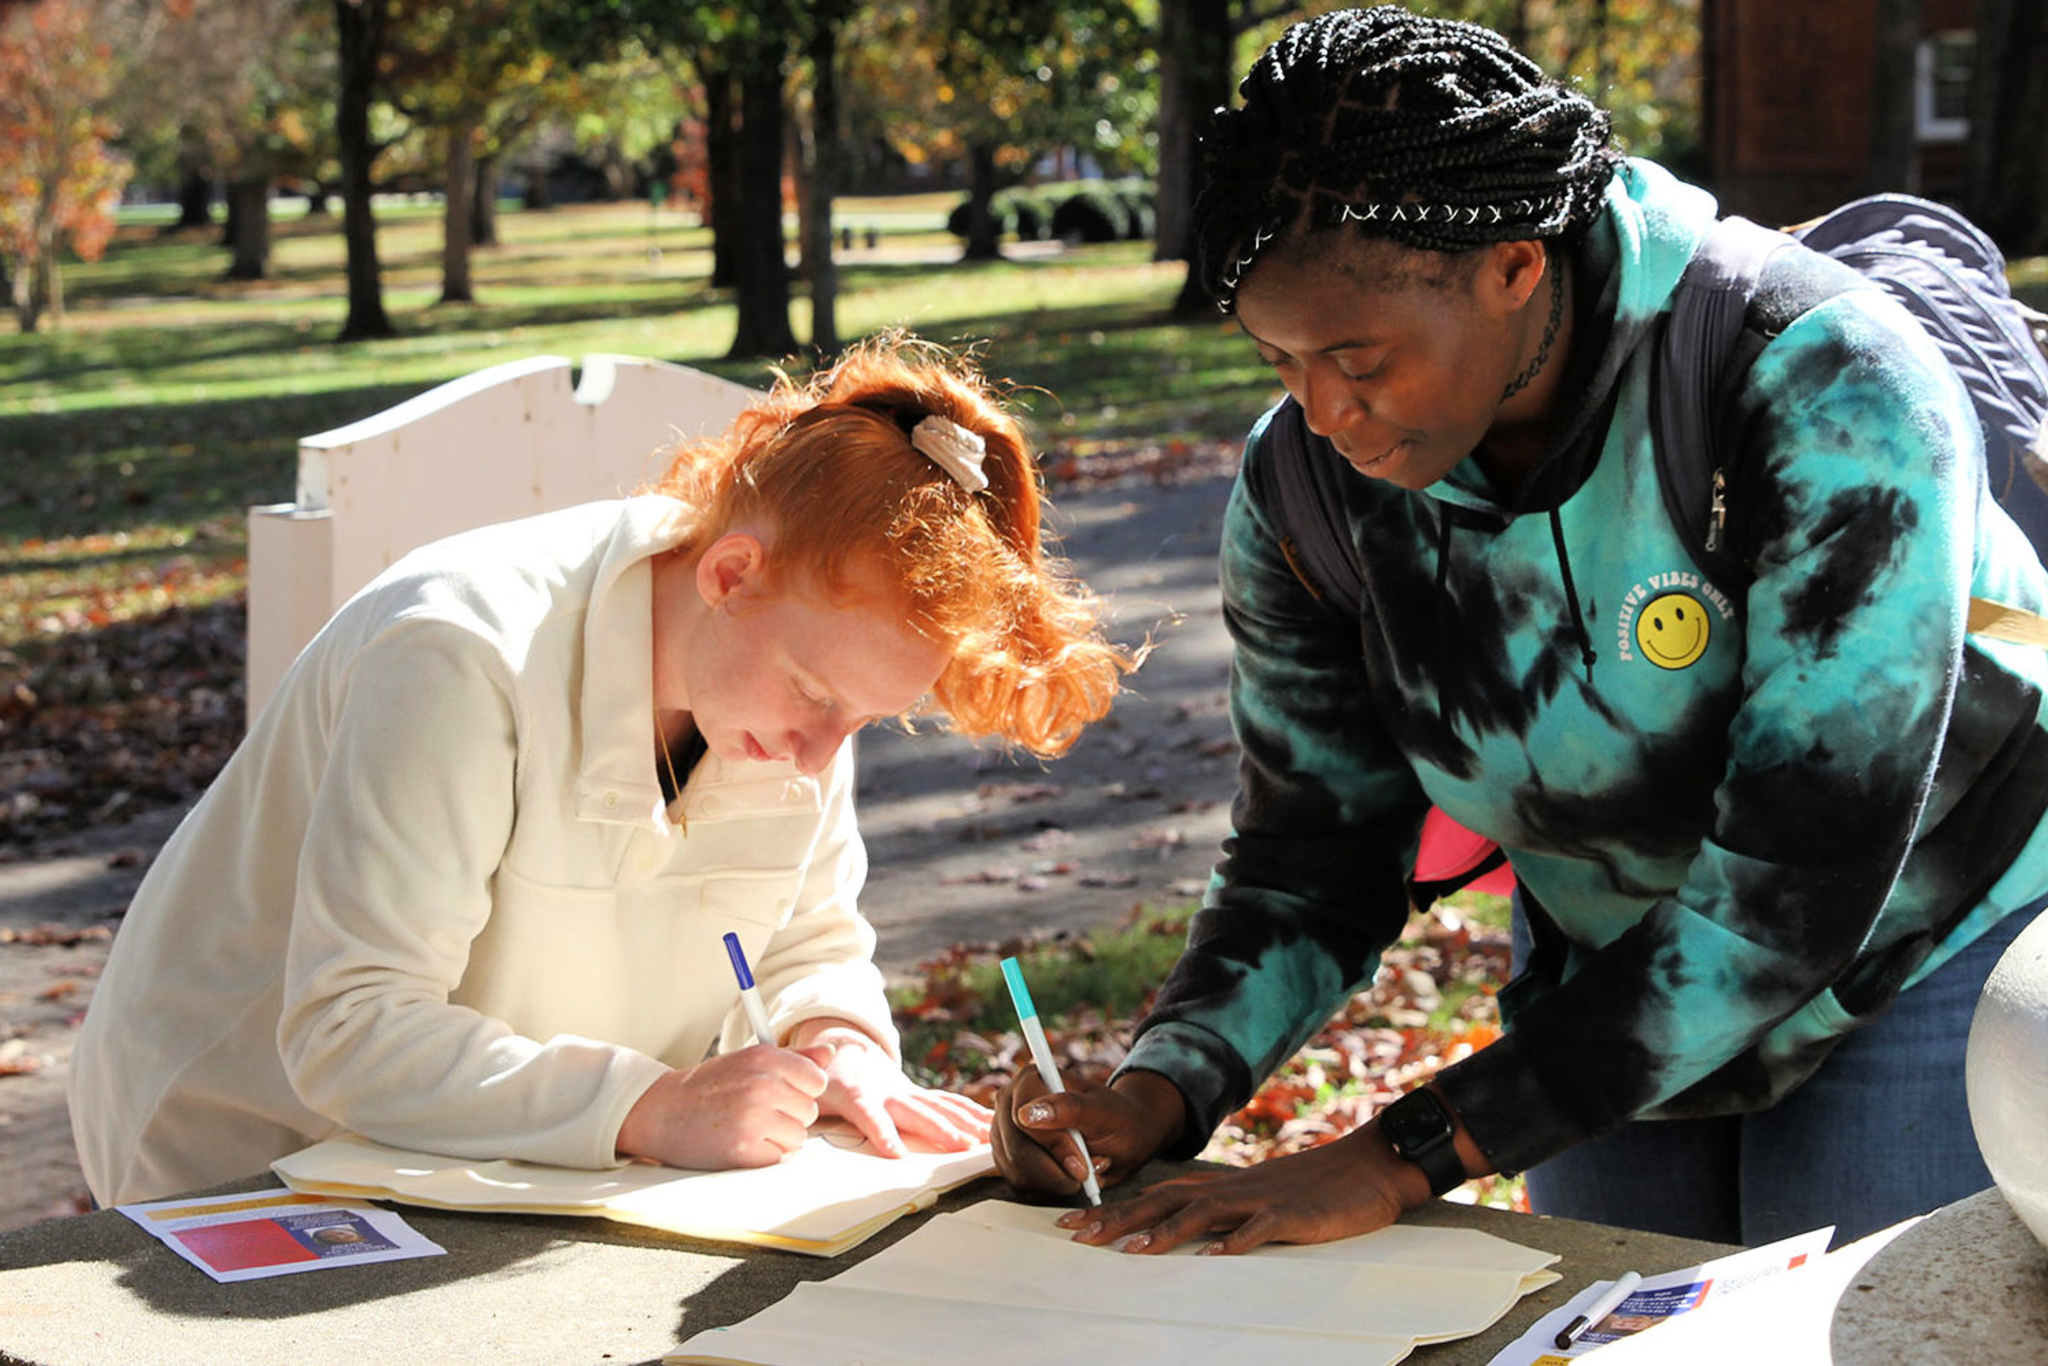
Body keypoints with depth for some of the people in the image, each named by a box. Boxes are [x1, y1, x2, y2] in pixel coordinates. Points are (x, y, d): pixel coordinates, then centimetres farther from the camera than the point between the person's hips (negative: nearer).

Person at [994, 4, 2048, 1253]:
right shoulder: (1307, 481, -16)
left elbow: (1791, 887, -34)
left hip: (1931, 955, -4)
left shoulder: (1827, 394, -32)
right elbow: (1314, 857, -4)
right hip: (1608, 979, 4)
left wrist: (1408, 1157, -36)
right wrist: (1161, 1091, -25)